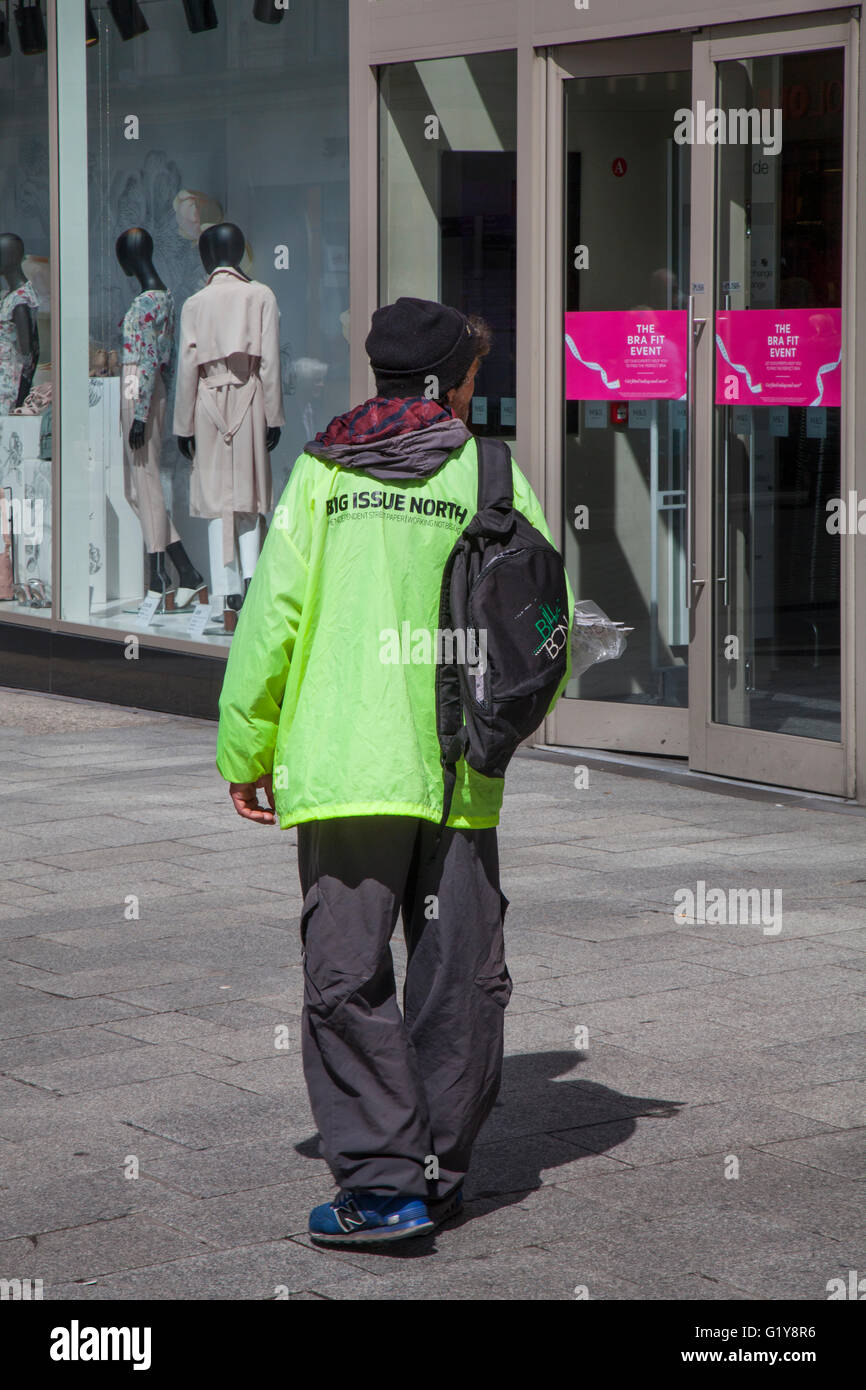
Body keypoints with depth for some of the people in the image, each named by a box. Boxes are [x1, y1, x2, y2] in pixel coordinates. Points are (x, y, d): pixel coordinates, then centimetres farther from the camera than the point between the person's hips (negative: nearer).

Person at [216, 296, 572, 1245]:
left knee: (347, 979, 0)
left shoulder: (321, 474, 3)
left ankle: (381, 1181, -6)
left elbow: (273, 616, -1)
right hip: (461, 776, 2)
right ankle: (438, 1174, 18)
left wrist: (247, 751, 8)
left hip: (342, 768, -1)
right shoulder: (493, 476, 5)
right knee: (460, 979, 11)